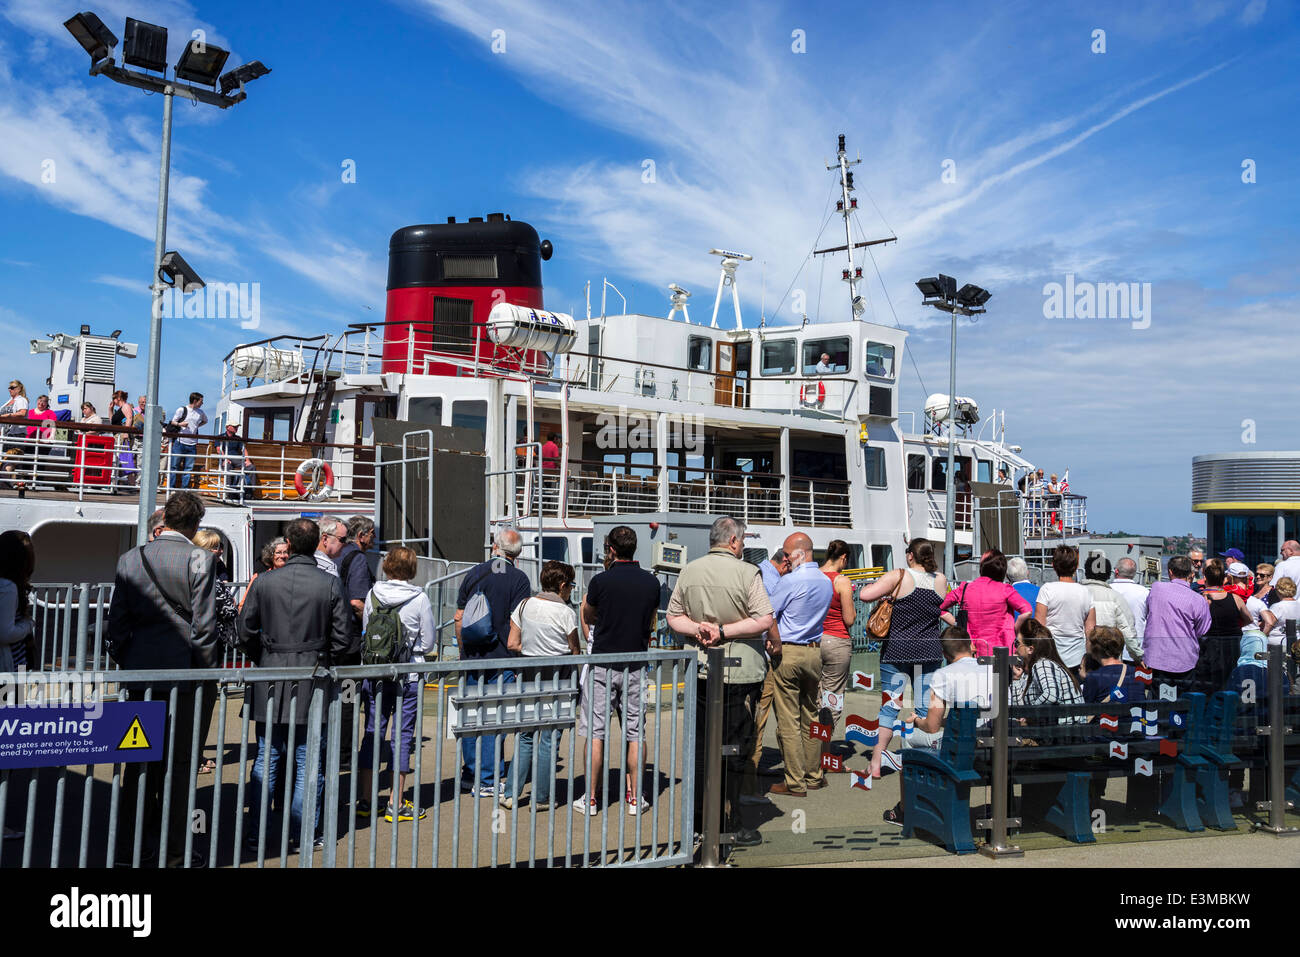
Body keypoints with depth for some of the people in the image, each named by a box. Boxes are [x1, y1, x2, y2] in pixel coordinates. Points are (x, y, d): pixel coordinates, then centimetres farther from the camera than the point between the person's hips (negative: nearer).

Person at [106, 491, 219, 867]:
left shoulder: (130, 559, 3)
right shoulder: (200, 559, -10)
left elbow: (116, 623, 6)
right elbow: (204, 625, -11)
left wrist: (126, 663, 17)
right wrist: (209, 674, -2)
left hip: (140, 673, 4)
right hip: (186, 672, -4)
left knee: (142, 761, 15)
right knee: (179, 763, 5)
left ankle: (132, 845, 23)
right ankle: (175, 850, 13)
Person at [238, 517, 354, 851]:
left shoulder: (264, 582, -3)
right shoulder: (331, 584, -6)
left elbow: (246, 631, 2)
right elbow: (342, 638, -5)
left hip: (271, 684, 2)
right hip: (313, 684, -1)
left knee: (266, 758, 12)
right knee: (309, 761, 7)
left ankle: (256, 832, 17)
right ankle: (304, 833, 12)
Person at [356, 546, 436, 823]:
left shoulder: (372, 594, -2)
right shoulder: (420, 599, -10)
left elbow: (365, 631, 8)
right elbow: (429, 642, -4)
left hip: (374, 673, 3)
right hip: (408, 677, -3)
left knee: (372, 733, 12)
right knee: (401, 737, 4)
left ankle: (365, 800, 18)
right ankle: (396, 804, 9)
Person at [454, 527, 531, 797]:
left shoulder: (473, 574, 6)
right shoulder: (518, 579, -7)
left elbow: (459, 618, 9)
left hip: (472, 659, 4)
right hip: (501, 660, -4)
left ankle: (470, 773, 24)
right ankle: (487, 781, 4)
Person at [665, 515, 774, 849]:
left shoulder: (689, 571, 5)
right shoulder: (746, 572, -11)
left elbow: (673, 617, 7)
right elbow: (765, 620, -17)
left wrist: (697, 628, -7)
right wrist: (725, 631, -13)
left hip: (700, 670, 5)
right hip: (740, 671, -5)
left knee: (700, 743, 14)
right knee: (734, 747, 3)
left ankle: (698, 815, 23)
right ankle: (729, 822, 7)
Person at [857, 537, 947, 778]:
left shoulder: (898, 577, -12)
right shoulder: (941, 580, 0)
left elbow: (864, 595, -20)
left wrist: (880, 585, 0)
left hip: (897, 650, -3)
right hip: (930, 652, 3)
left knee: (889, 706, 3)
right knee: (926, 708, 8)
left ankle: (876, 764, 5)